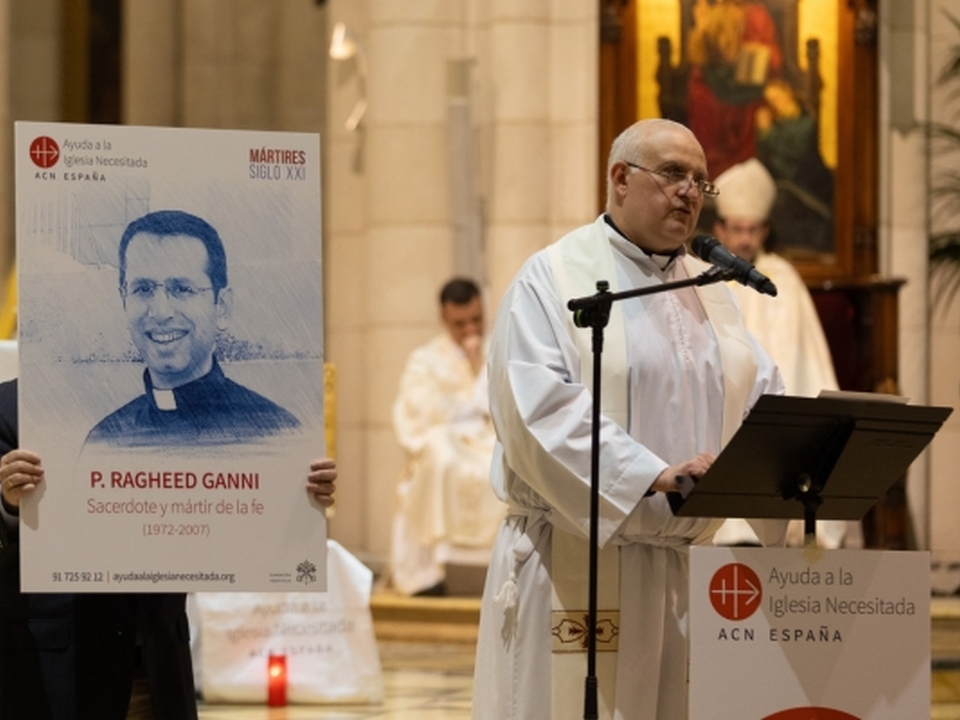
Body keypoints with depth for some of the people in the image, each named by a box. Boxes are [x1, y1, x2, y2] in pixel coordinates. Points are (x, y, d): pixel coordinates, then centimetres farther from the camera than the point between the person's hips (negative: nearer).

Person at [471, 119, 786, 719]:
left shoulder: (710, 292, 17)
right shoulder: (553, 280, -4)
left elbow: (761, 396, 9)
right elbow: (542, 409, -18)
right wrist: (654, 475, -27)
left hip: (684, 568, 6)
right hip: (576, 565, -6)